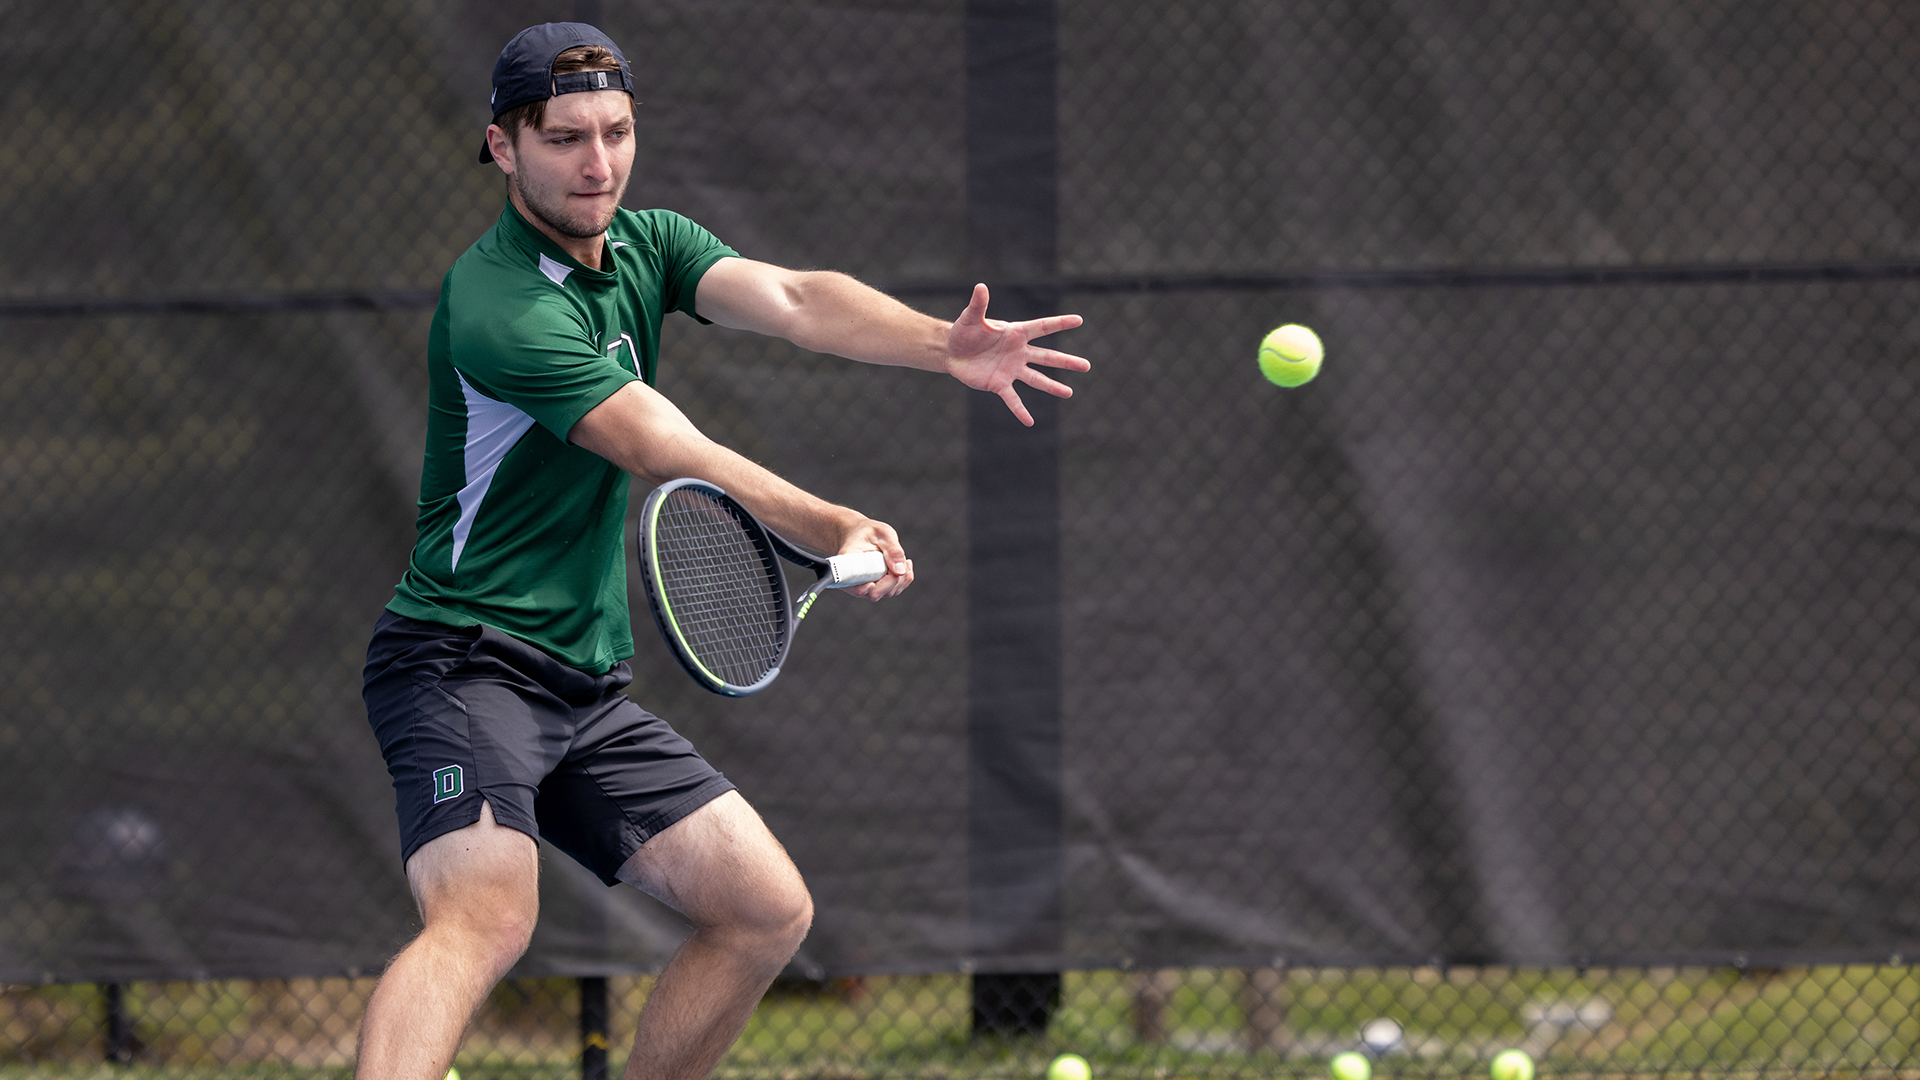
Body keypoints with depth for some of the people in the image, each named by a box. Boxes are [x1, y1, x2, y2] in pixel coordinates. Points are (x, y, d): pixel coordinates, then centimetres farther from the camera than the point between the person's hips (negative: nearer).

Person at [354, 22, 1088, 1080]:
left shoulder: (646, 242, 9)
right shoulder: (497, 302, -17)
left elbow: (789, 299, -8)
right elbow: (669, 453, -21)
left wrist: (946, 345, -26)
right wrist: (833, 529, -29)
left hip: (587, 691, 9)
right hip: (463, 662, -9)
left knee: (767, 910, 5)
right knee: (488, 914, -32)